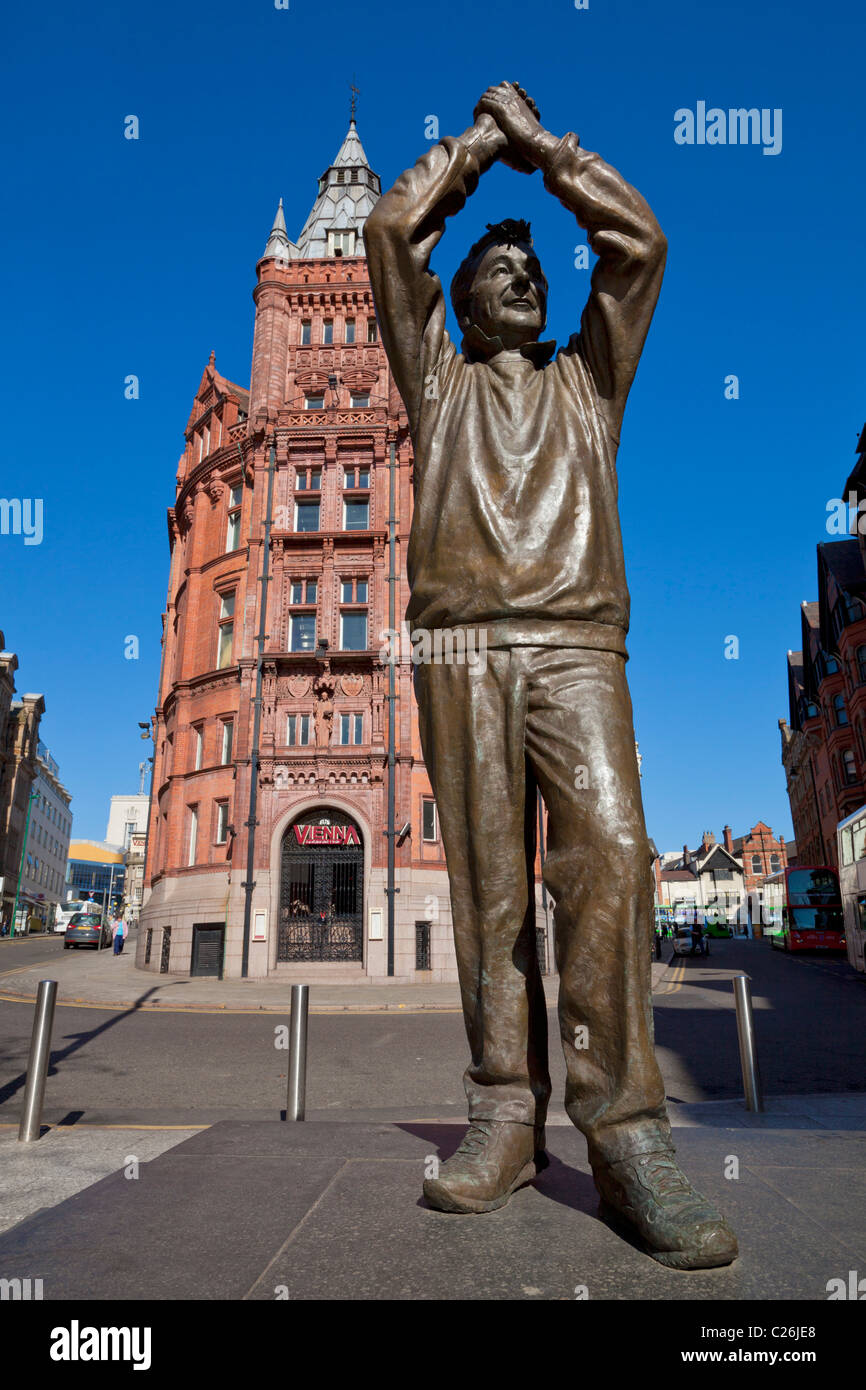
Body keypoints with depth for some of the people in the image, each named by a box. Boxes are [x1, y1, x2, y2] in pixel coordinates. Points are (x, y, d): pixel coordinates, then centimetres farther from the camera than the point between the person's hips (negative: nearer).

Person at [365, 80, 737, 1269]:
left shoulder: (587, 376, 29)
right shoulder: (438, 379, 27)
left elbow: (639, 240, 21)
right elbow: (392, 231, 21)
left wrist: (542, 143, 30)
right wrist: (478, 142, 33)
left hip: (576, 643, 0)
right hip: (463, 645, 0)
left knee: (608, 850, -19)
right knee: (489, 881, -6)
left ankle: (625, 1128, -14)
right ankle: (506, 1114, 0)